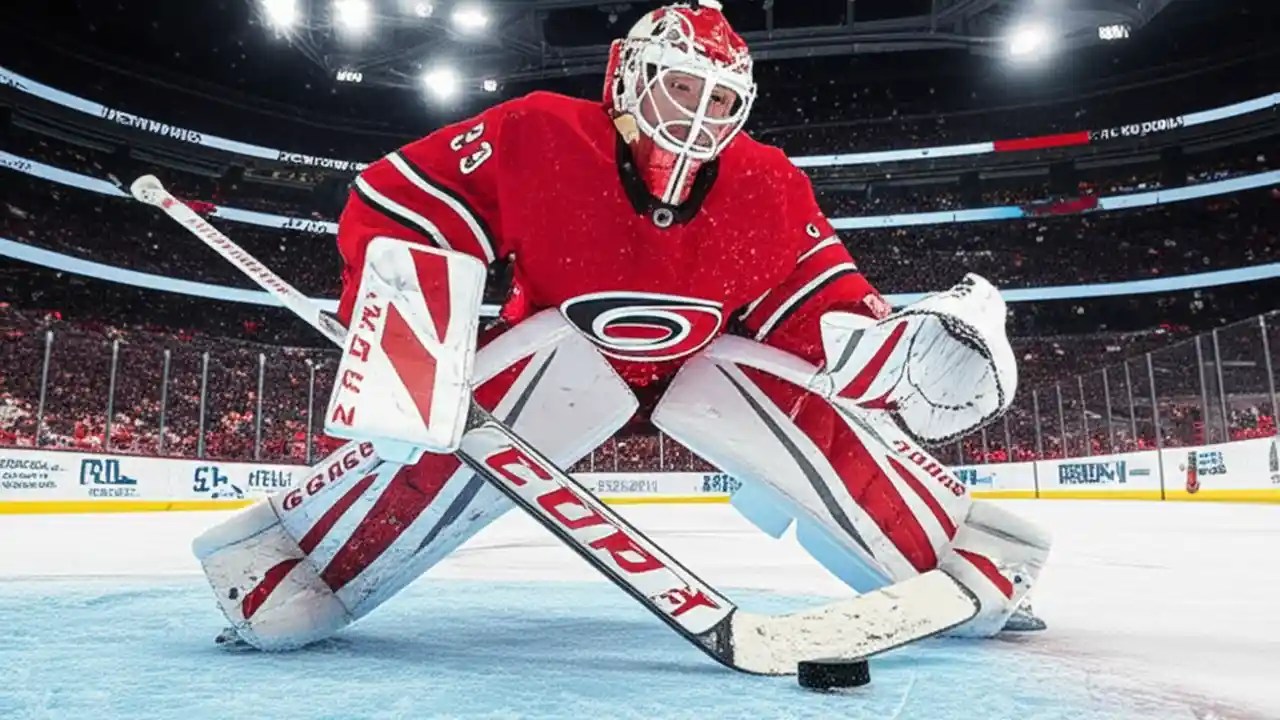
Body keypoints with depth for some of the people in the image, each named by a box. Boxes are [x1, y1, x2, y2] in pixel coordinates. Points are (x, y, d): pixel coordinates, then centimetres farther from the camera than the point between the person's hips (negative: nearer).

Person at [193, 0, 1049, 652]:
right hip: (565, 344, -2)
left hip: (706, 356, 3)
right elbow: (395, 202, -21)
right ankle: (290, 559, -19)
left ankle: (960, 562, -2)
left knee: (811, 415, -20)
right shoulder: (535, 137, -24)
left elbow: (825, 315, -13)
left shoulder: (770, 187, -16)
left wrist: (907, 345, -32)